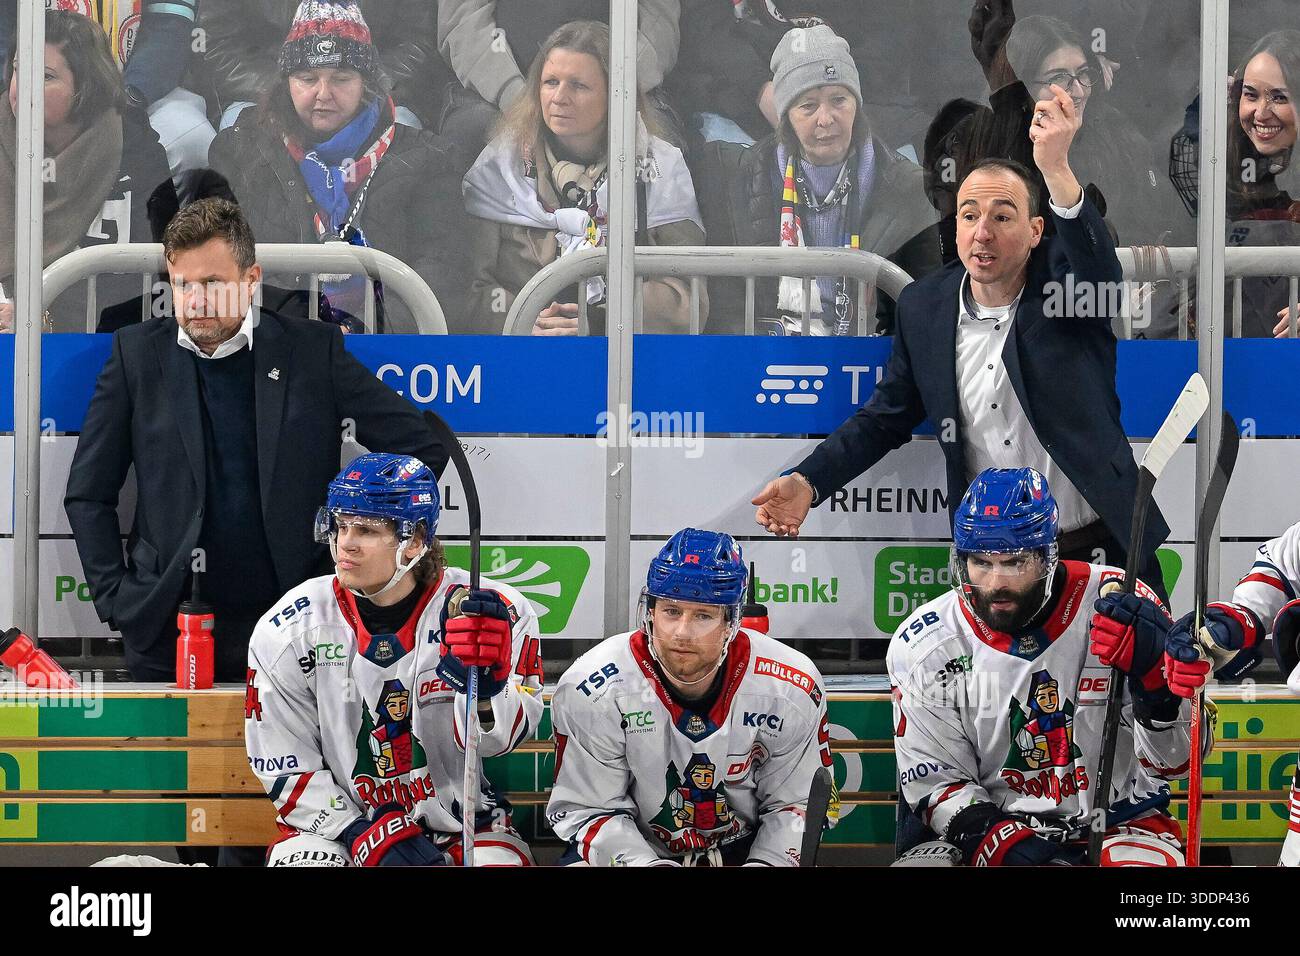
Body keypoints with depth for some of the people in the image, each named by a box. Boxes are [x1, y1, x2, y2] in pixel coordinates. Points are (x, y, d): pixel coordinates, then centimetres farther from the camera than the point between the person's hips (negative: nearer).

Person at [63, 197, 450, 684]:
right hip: (168, 634, 1)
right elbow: (88, 494, 8)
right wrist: (114, 599, -1)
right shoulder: (137, 353, 4)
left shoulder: (312, 350, 1)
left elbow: (422, 449, 5)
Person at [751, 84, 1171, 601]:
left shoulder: (1063, 276, -9)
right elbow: (886, 418, 9)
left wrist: (1056, 169, -51)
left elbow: (1099, 269, -33)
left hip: (1100, 551, -2)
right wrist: (808, 481, -7)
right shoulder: (923, 305, 1)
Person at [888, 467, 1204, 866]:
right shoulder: (924, 645, -4)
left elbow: (1178, 762, -9)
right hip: (990, 823, 2)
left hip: (1120, 826, -2)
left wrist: (1154, 676, -28)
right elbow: (933, 782, 1)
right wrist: (989, 836, -19)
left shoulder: (1120, 607, -10)